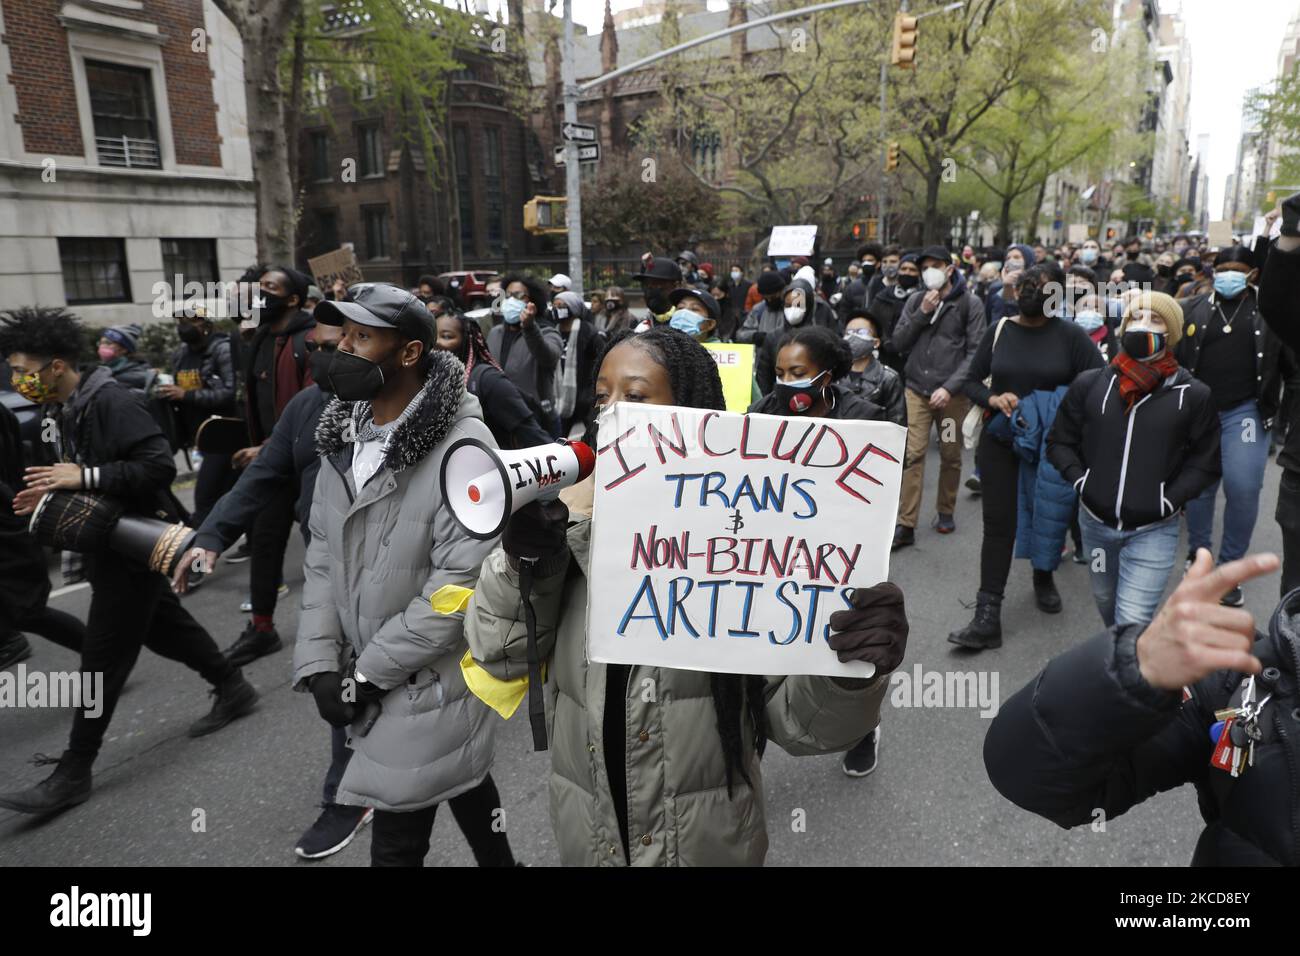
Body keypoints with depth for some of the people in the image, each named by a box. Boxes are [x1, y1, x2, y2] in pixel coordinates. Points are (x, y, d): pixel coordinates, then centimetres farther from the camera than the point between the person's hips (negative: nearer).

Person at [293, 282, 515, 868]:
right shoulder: (344, 435, 3)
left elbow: (460, 583, -24)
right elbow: (323, 556, 6)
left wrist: (368, 673, -17)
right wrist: (320, 662, -4)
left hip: (427, 684, -6)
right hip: (362, 677, 7)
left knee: (396, 844, 4)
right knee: (462, 786, 24)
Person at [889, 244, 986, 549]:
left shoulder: (970, 303, -1)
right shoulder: (916, 300, 8)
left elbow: (975, 352, -6)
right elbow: (898, 344, 3)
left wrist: (950, 387, -16)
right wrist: (922, 313, -9)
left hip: (953, 393, -1)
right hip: (916, 389, 1)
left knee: (951, 456, 9)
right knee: (912, 455, -5)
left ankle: (946, 512, 27)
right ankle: (905, 525, -3)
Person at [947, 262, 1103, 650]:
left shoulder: (1070, 336, -7)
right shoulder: (998, 331, 0)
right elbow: (970, 381, 5)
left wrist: (1070, 405, -22)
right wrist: (992, 397, -14)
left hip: (1051, 444, 0)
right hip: (1001, 441, 1)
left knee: (1049, 519, 17)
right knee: (998, 525, -2)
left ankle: (1044, 578, 45)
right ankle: (987, 618, -2)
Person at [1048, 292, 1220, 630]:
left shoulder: (1193, 395, -5)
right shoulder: (1090, 384, -1)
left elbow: (1205, 461, 1)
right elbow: (1059, 441, 7)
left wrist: (1171, 500, -11)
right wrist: (1081, 481, -7)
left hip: (1155, 530, -3)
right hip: (1095, 522, 3)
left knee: (1133, 621, -10)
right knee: (1106, 602, 22)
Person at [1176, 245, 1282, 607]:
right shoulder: (1193, 309, 3)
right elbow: (1172, 356, 3)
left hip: (1245, 411, -1)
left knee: (1243, 489, -6)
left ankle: (1229, 565, 11)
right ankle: (1198, 553, 28)